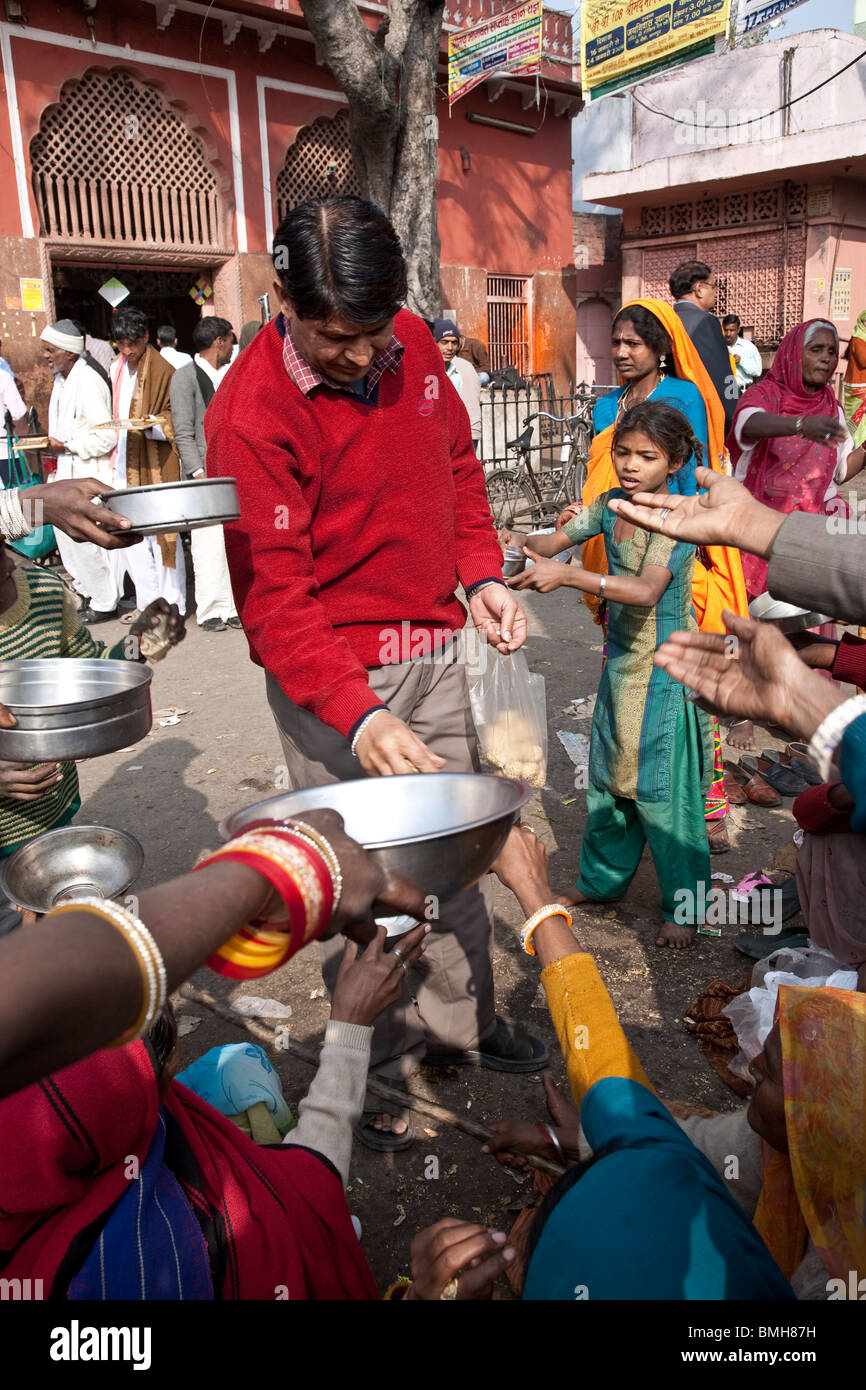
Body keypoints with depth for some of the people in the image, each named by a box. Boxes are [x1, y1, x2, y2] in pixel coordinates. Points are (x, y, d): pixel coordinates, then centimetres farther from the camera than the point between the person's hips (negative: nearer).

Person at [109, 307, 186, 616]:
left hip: (154, 467, -7)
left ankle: (172, 607, 8)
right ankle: (149, 605, 19)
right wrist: (113, 453, 14)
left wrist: (151, 426, -27)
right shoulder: (116, 370, 14)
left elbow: (173, 422, -9)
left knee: (161, 535, -2)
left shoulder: (162, 371, -8)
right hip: (123, 466, 7)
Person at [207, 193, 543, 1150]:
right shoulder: (251, 413, -19)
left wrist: (482, 575, 0)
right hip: (333, 676, -6)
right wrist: (358, 716, -33)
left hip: (433, 649, 7)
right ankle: (377, 1066, 28)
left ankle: (462, 1023, 39)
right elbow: (271, 595, -23)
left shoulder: (412, 344, 0)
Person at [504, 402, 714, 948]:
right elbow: (557, 540, 4)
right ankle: (603, 879, 36)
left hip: (665, 674, -7)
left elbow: (647, 590, -33)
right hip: (621, 663, 7)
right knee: (609, 776, 18)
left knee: (663, 790, 0)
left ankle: (685, 906, 16)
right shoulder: (611, 504, 4)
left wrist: (568, 575, -41)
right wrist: (523, 542, -19)